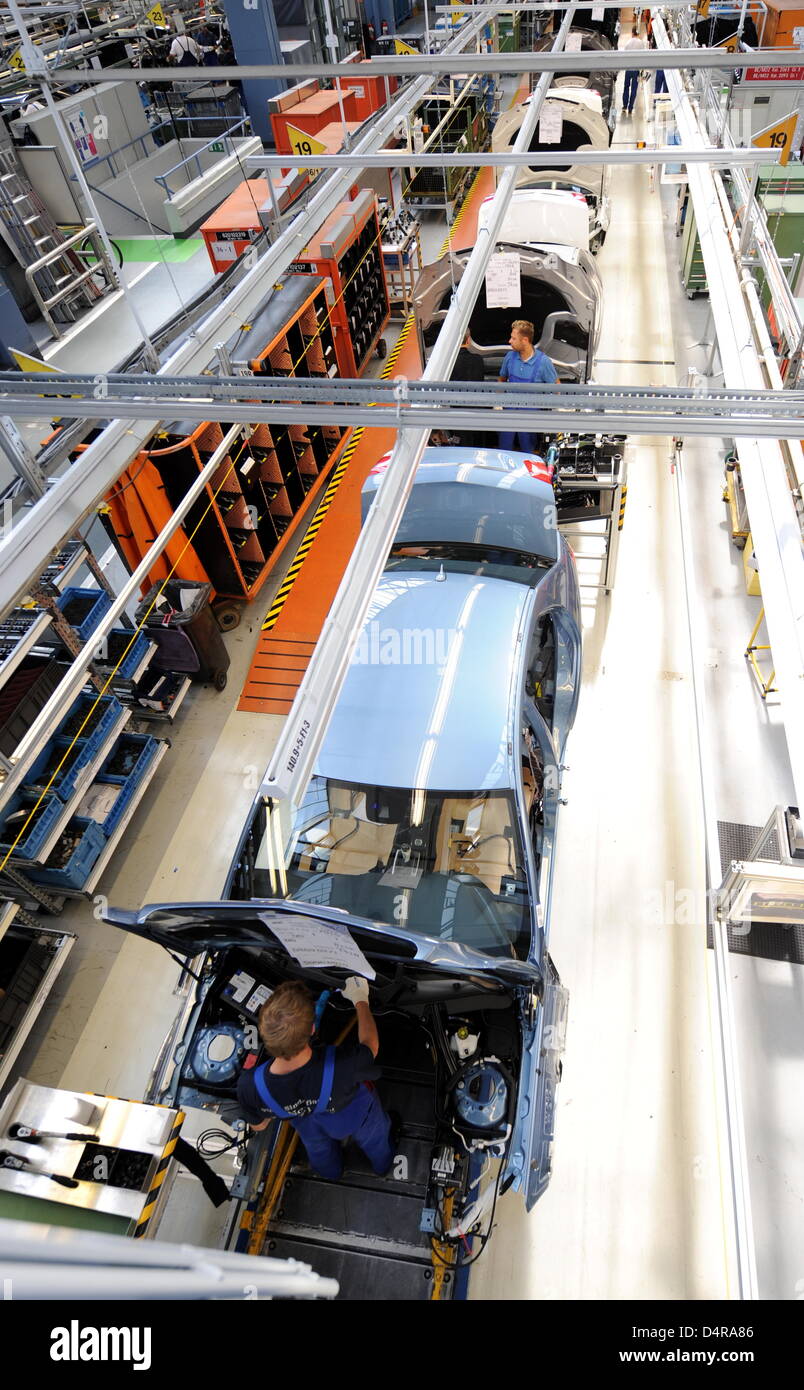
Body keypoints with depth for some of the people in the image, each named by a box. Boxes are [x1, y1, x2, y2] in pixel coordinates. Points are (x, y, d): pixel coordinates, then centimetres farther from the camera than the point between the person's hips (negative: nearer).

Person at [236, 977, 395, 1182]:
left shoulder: (249, 1086, -41)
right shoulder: (343, 1066, -49)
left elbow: (258, 1125, -16)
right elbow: (370, 1044, -24)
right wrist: (361, 1000, -9)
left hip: (309, 1125, 2)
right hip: (357, 1115, -1)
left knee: (319, 1148, 39)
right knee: (374, 1139, 36)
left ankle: (332, 1173, 69)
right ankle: (382, 1164, 67)